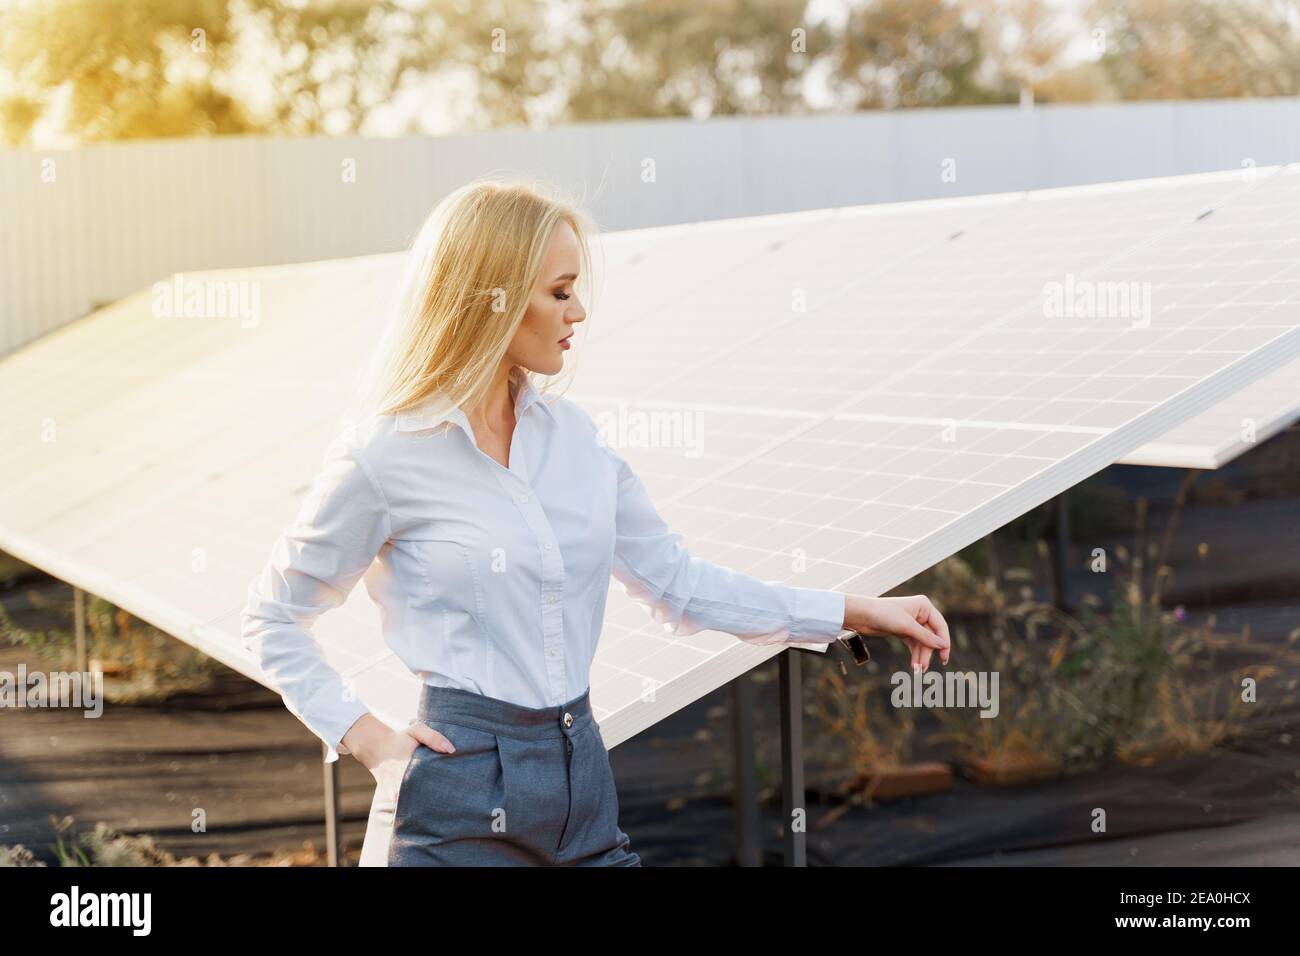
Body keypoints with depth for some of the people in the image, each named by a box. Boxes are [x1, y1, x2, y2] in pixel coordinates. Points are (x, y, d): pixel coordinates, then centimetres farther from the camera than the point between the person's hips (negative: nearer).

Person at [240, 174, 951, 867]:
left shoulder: (572, 437, 7)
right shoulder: (382, 457, -10)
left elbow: (675, 580, 12)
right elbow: (273, 619, 1)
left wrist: (857, 613, 9)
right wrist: (363, 736, -8)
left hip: (583, 789, 5)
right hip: (463, 804, -5)